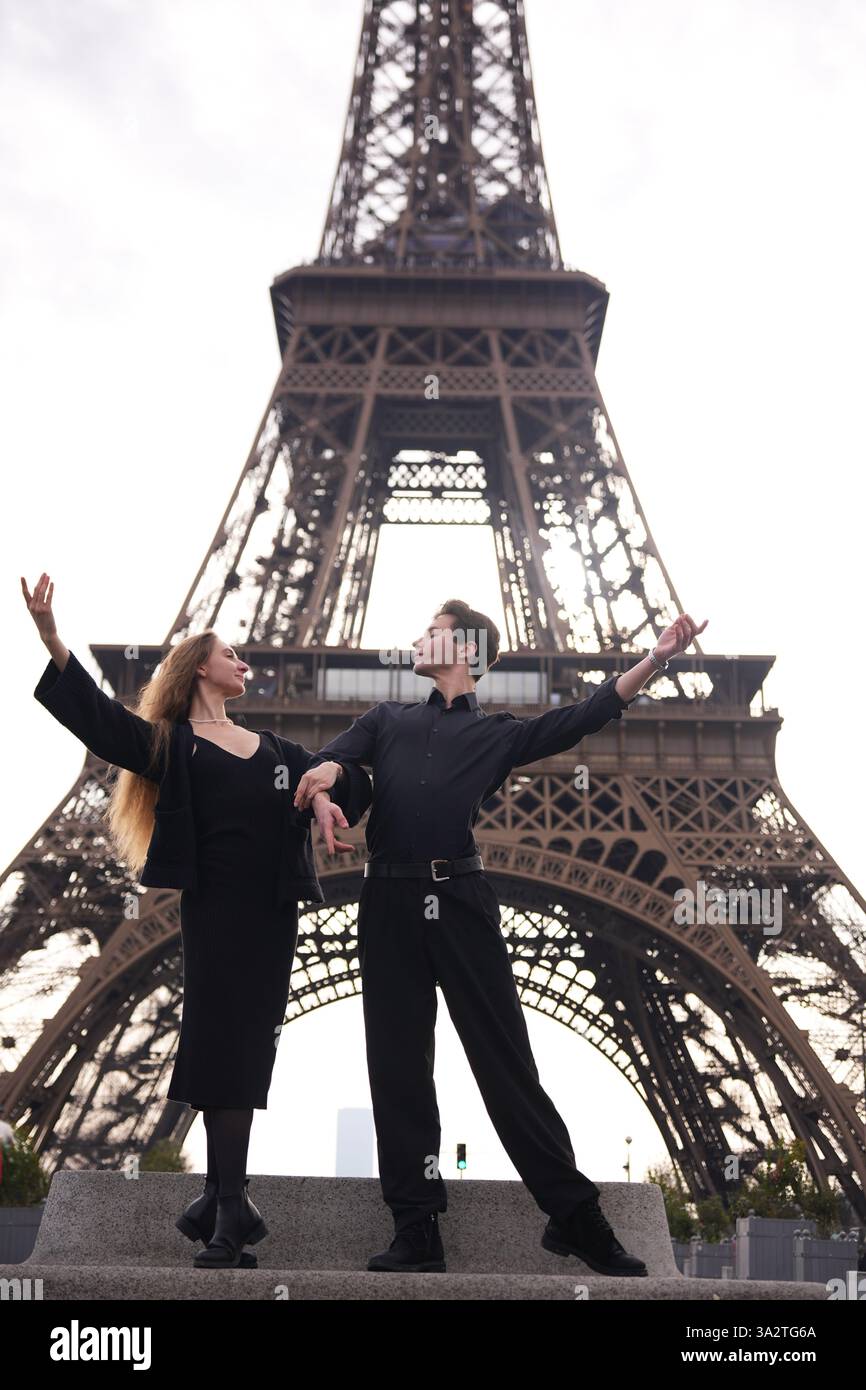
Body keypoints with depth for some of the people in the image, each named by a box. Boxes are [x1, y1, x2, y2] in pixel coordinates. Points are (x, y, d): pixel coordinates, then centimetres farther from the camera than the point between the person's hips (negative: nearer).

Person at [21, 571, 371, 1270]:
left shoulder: (273, 748, 21)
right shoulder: (172, 744, 5)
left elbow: (336, 770, 21)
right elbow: (100, 716, -8)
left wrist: (326, 791, -5)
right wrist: (51, 639, -21)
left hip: (274, 910, 5)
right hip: (215, 905, -5)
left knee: (249, 1049, 5)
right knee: (222, 1044, -7)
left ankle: (225, 1198, 12)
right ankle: (230, 1209, -2)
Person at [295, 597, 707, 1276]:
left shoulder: (497, 732, 14)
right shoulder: (388, 719, 21)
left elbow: (578, 719, 2)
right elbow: (337, 755, 4)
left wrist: (656, 660, -8)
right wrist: (323, 774, -22)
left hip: (461, 902, -2)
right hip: (389, 903, 2)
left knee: (505, 1057, -2)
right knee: (398, 1067, 3)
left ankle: (574, 1213, 7)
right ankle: (417, 1230, 10)